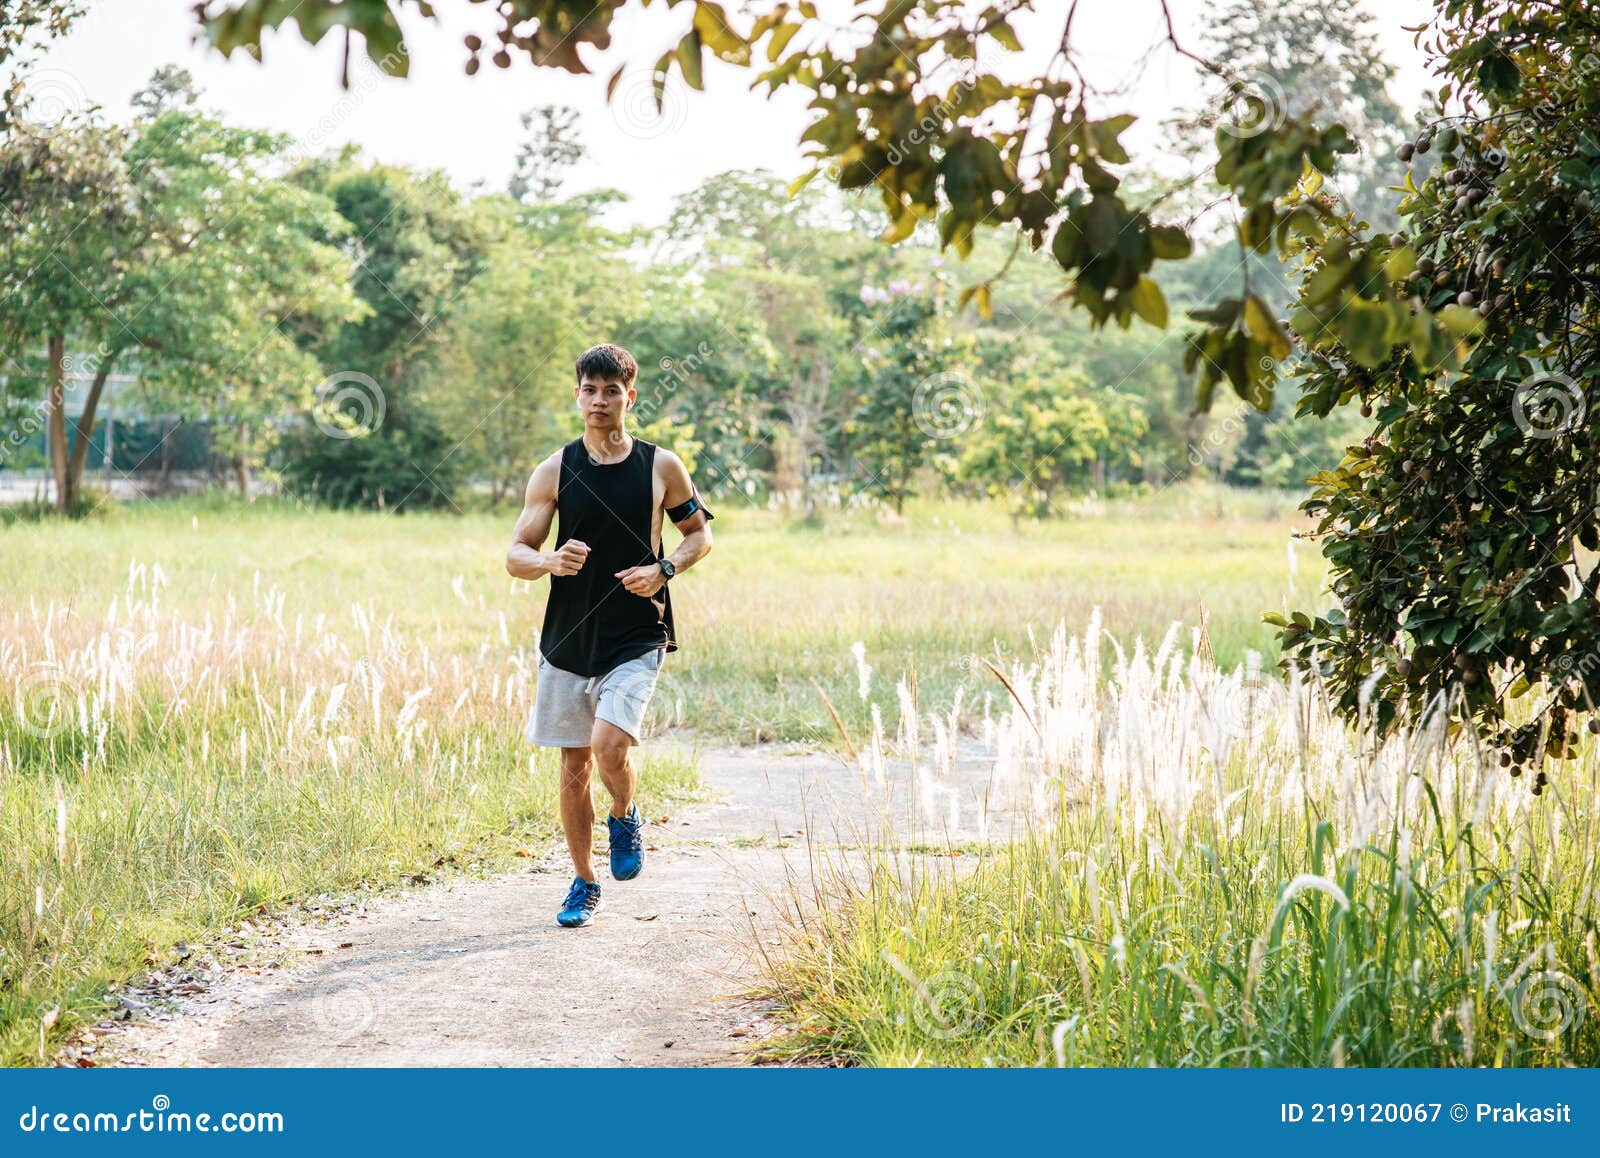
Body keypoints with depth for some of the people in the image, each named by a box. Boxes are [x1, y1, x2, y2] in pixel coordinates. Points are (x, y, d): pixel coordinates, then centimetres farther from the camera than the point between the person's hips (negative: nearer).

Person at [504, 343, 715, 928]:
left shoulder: (662, 466, -1)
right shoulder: (555, 470, 0)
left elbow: (699, 533, 11)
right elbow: (515, 555, 0)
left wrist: (663, 570, -8)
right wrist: (551, 561, -23)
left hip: (636, 639, -2)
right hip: (567, 638, 2)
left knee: (609, 748, -21)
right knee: (574, 764, 10)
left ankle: (624, 816, 13)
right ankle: (584, 882, 26)